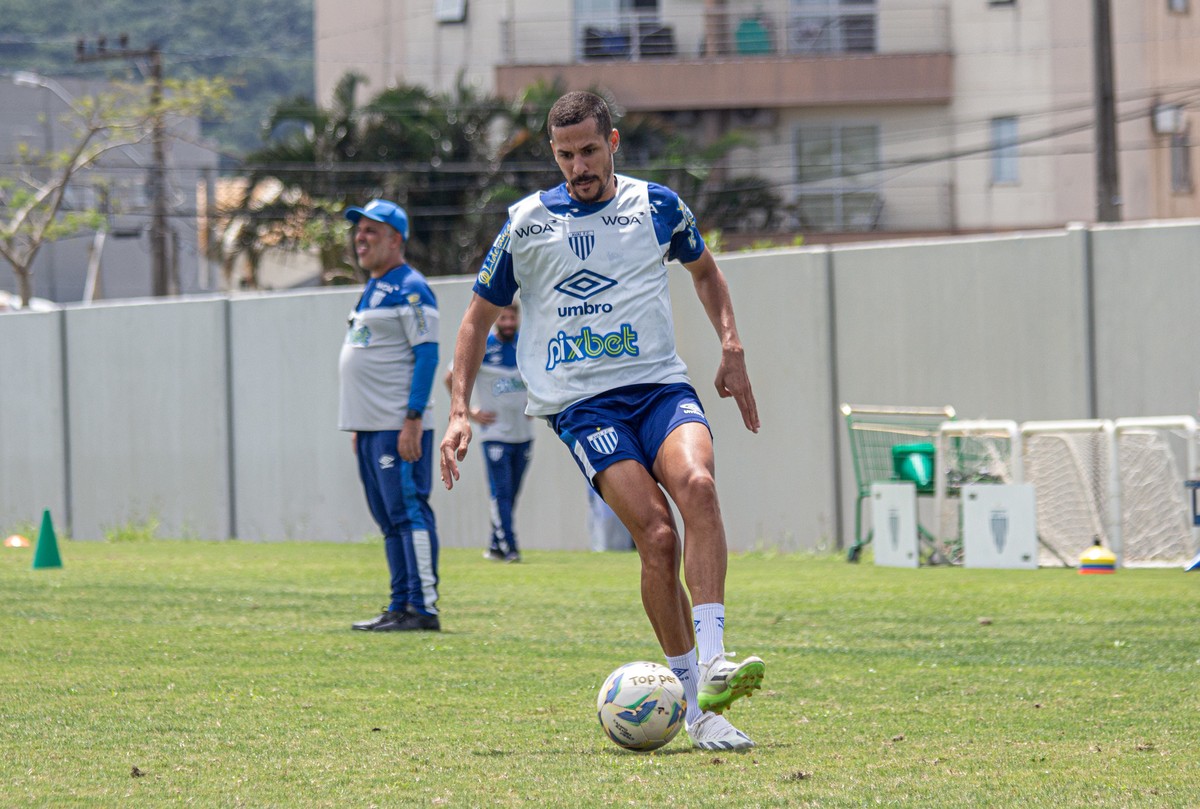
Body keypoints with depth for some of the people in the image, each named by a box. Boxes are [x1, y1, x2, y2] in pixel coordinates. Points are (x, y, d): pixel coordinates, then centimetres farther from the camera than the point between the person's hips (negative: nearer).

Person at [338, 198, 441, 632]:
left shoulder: (410, 288, -10)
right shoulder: (371, 290, 20)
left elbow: (427, 354, -16)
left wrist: (413, 419, -22)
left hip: (399, 427, -10)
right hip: (370, 427, 10)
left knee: (408, 512, -11)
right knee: (390, 520, 11)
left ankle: (424, 607, -12)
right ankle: (401, 607, 15)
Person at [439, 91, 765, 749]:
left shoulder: (658, 207, 9)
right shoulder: (527, 223, 5)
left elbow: (703, 270, 30)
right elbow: (479, 316, 14)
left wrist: (731, 347, 15)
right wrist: (459, 413, 6)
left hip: (661, 384, 2)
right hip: (581, 401, -2)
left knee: (697, 483, -31)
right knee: (656, 533, -21)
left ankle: (711, 667, -34)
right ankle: (695, 707, -14)